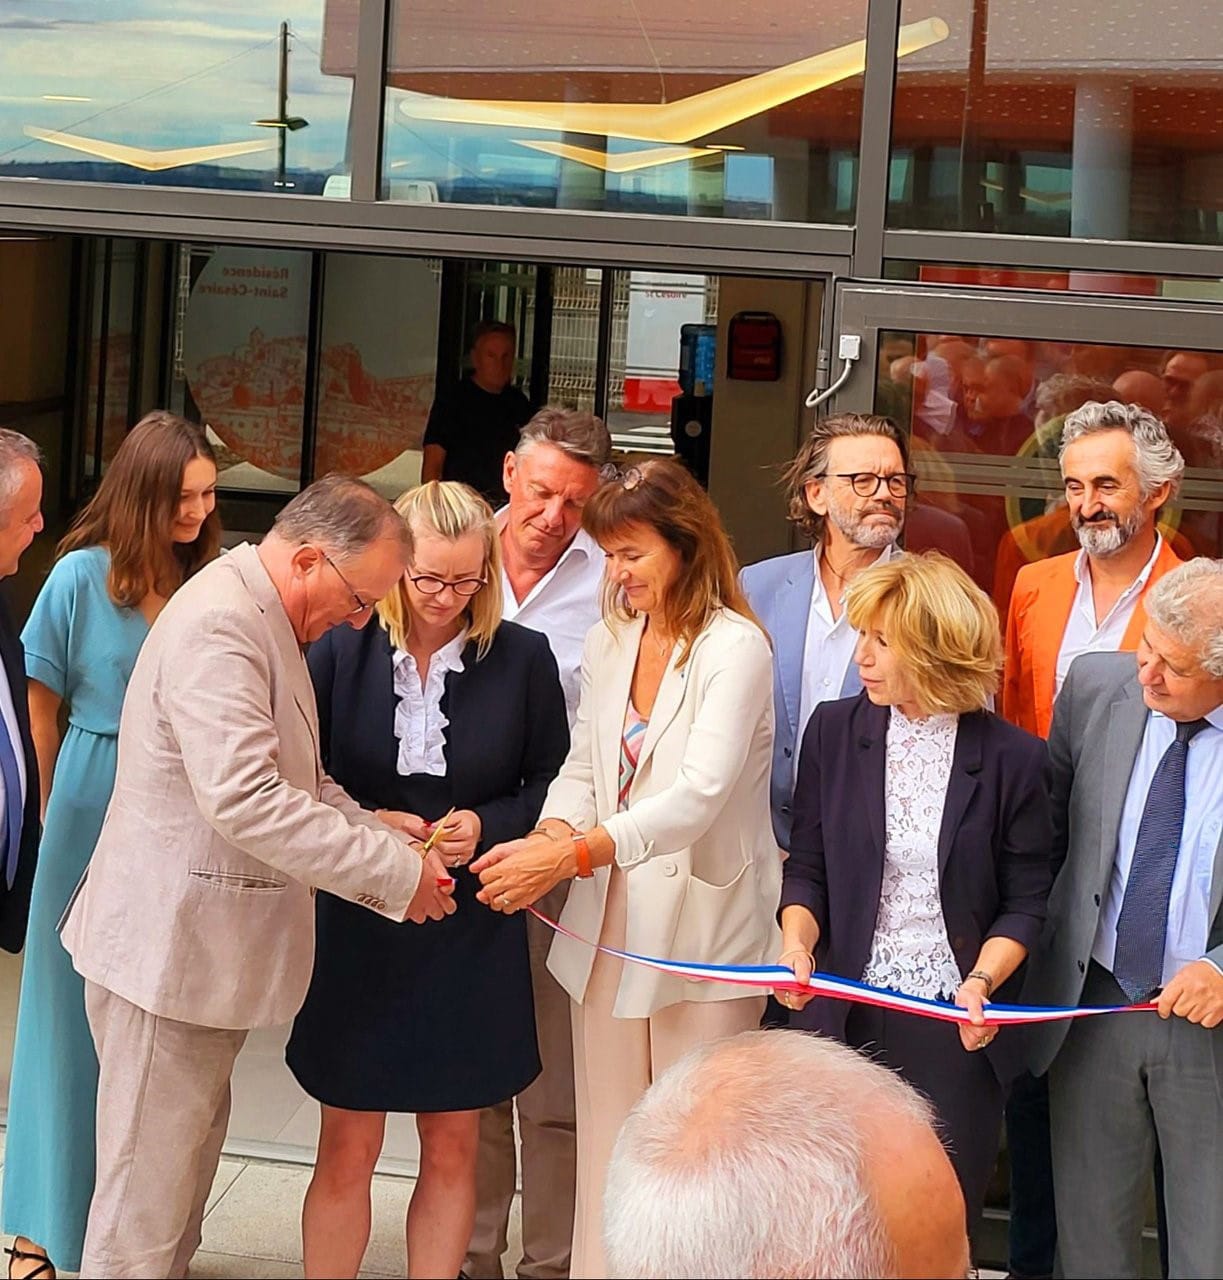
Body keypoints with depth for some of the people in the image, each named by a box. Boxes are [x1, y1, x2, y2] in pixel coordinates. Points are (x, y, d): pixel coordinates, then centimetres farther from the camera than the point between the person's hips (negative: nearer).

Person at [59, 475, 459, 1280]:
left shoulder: (263, 620, 12)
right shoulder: (219, 626, -22)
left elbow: (299, 779, 17)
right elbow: (245, 800, -31)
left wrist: (391, 843, 1)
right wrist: (393, 873, -25)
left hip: (203, 945, 11)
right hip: (169, 948, -11)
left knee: (191, 1152, 20)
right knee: (149, 1187, -1)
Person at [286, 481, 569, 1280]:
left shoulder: (524, 658, -3)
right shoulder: (342, 649, -5)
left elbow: (553, 786, 5)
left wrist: (487, 824, -13)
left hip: (474, 936, 1)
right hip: (358, 930, -1)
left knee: (452, 1150, 11)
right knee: (348, 1152, 5)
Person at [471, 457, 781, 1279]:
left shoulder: (735, 648, -13)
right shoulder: (609, 643, 9)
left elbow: (698, 796, -24)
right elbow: (583, 768, 10)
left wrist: (573, 853, -31)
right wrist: (546, 838, -12)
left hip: (704, 919, -6)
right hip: (609, 917, 6)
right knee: (607, 1134, 12)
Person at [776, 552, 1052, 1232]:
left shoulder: (1012, 758, -4)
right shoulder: (835, 730, 2)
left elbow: (1026, 903, 1)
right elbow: (807, 869, 7)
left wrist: (982, 981, -15)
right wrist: (797, 940, -11)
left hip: (956, 1024, -1)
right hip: (846, 1016, 1)